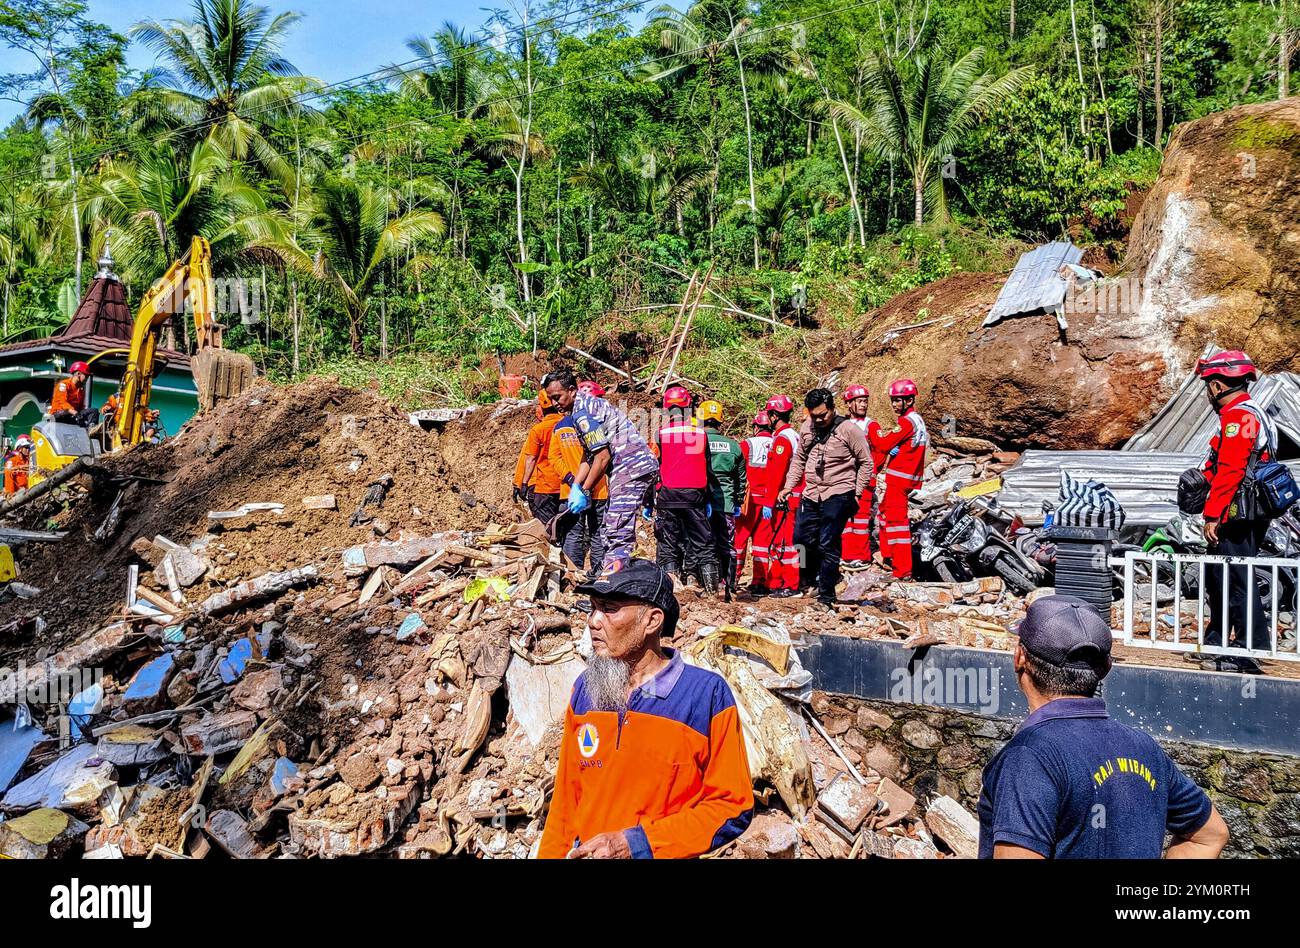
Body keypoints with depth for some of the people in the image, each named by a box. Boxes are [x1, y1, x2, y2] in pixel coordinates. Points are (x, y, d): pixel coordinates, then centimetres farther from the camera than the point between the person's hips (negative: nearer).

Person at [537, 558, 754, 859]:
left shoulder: (707, 694, -17)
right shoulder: (584, 689, -2)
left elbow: (733, 805, -16)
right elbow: (566, 797, 6)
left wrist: (636, 844, -20)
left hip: (664, 852, -4)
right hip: (581, 851, 4)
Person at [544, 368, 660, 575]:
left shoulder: (582, 412, -13)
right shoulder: (588, 404, 19)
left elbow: (603, 456, -17)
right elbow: (589, 455, 20)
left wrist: (584, 492, -10)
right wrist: (575, 486, 11)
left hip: (632, 467, -11)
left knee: (617, 532, -14)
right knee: (609, 528, 14)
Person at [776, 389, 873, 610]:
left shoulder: (849, 430, -11)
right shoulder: (807, 428, 5)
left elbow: (866, 463, -3)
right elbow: (799, 459, 17)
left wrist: (857, 493, -6)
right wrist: (788, 486, 10)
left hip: (838, 494, -6)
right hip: (811, 494, 6)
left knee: (827, 545, -7)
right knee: (801, 538, 9)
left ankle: (826, 595, 3)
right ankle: (812, 575, 35)